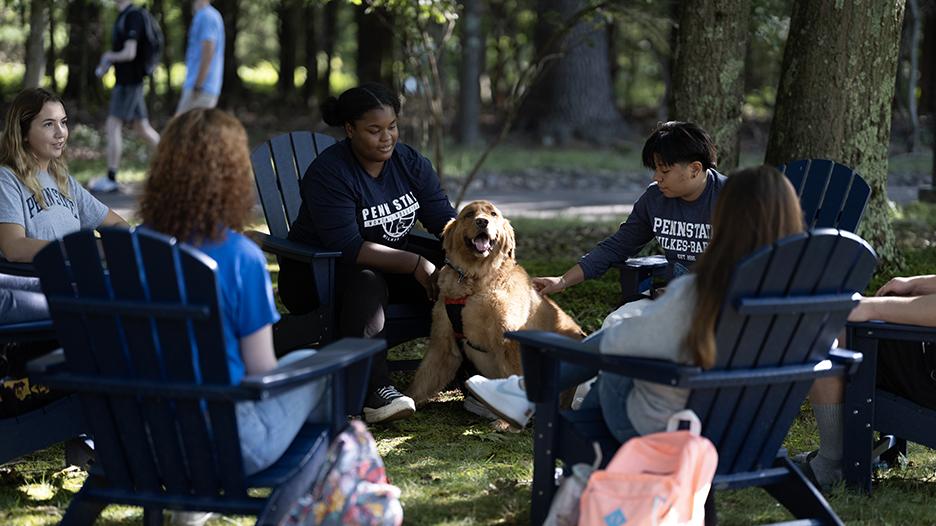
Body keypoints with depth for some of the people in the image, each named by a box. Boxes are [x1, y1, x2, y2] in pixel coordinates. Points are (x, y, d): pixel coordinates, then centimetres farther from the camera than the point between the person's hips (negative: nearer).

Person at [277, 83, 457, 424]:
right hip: (316, 272, -6)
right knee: (366, 284, -39)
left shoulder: (410, 163, 0)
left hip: (388, 264, 6)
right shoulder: (328, 172, -20)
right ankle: (375, 392, -45)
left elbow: (443, 218, -3)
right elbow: (348, 248, -28)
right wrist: (414, 264, -32)